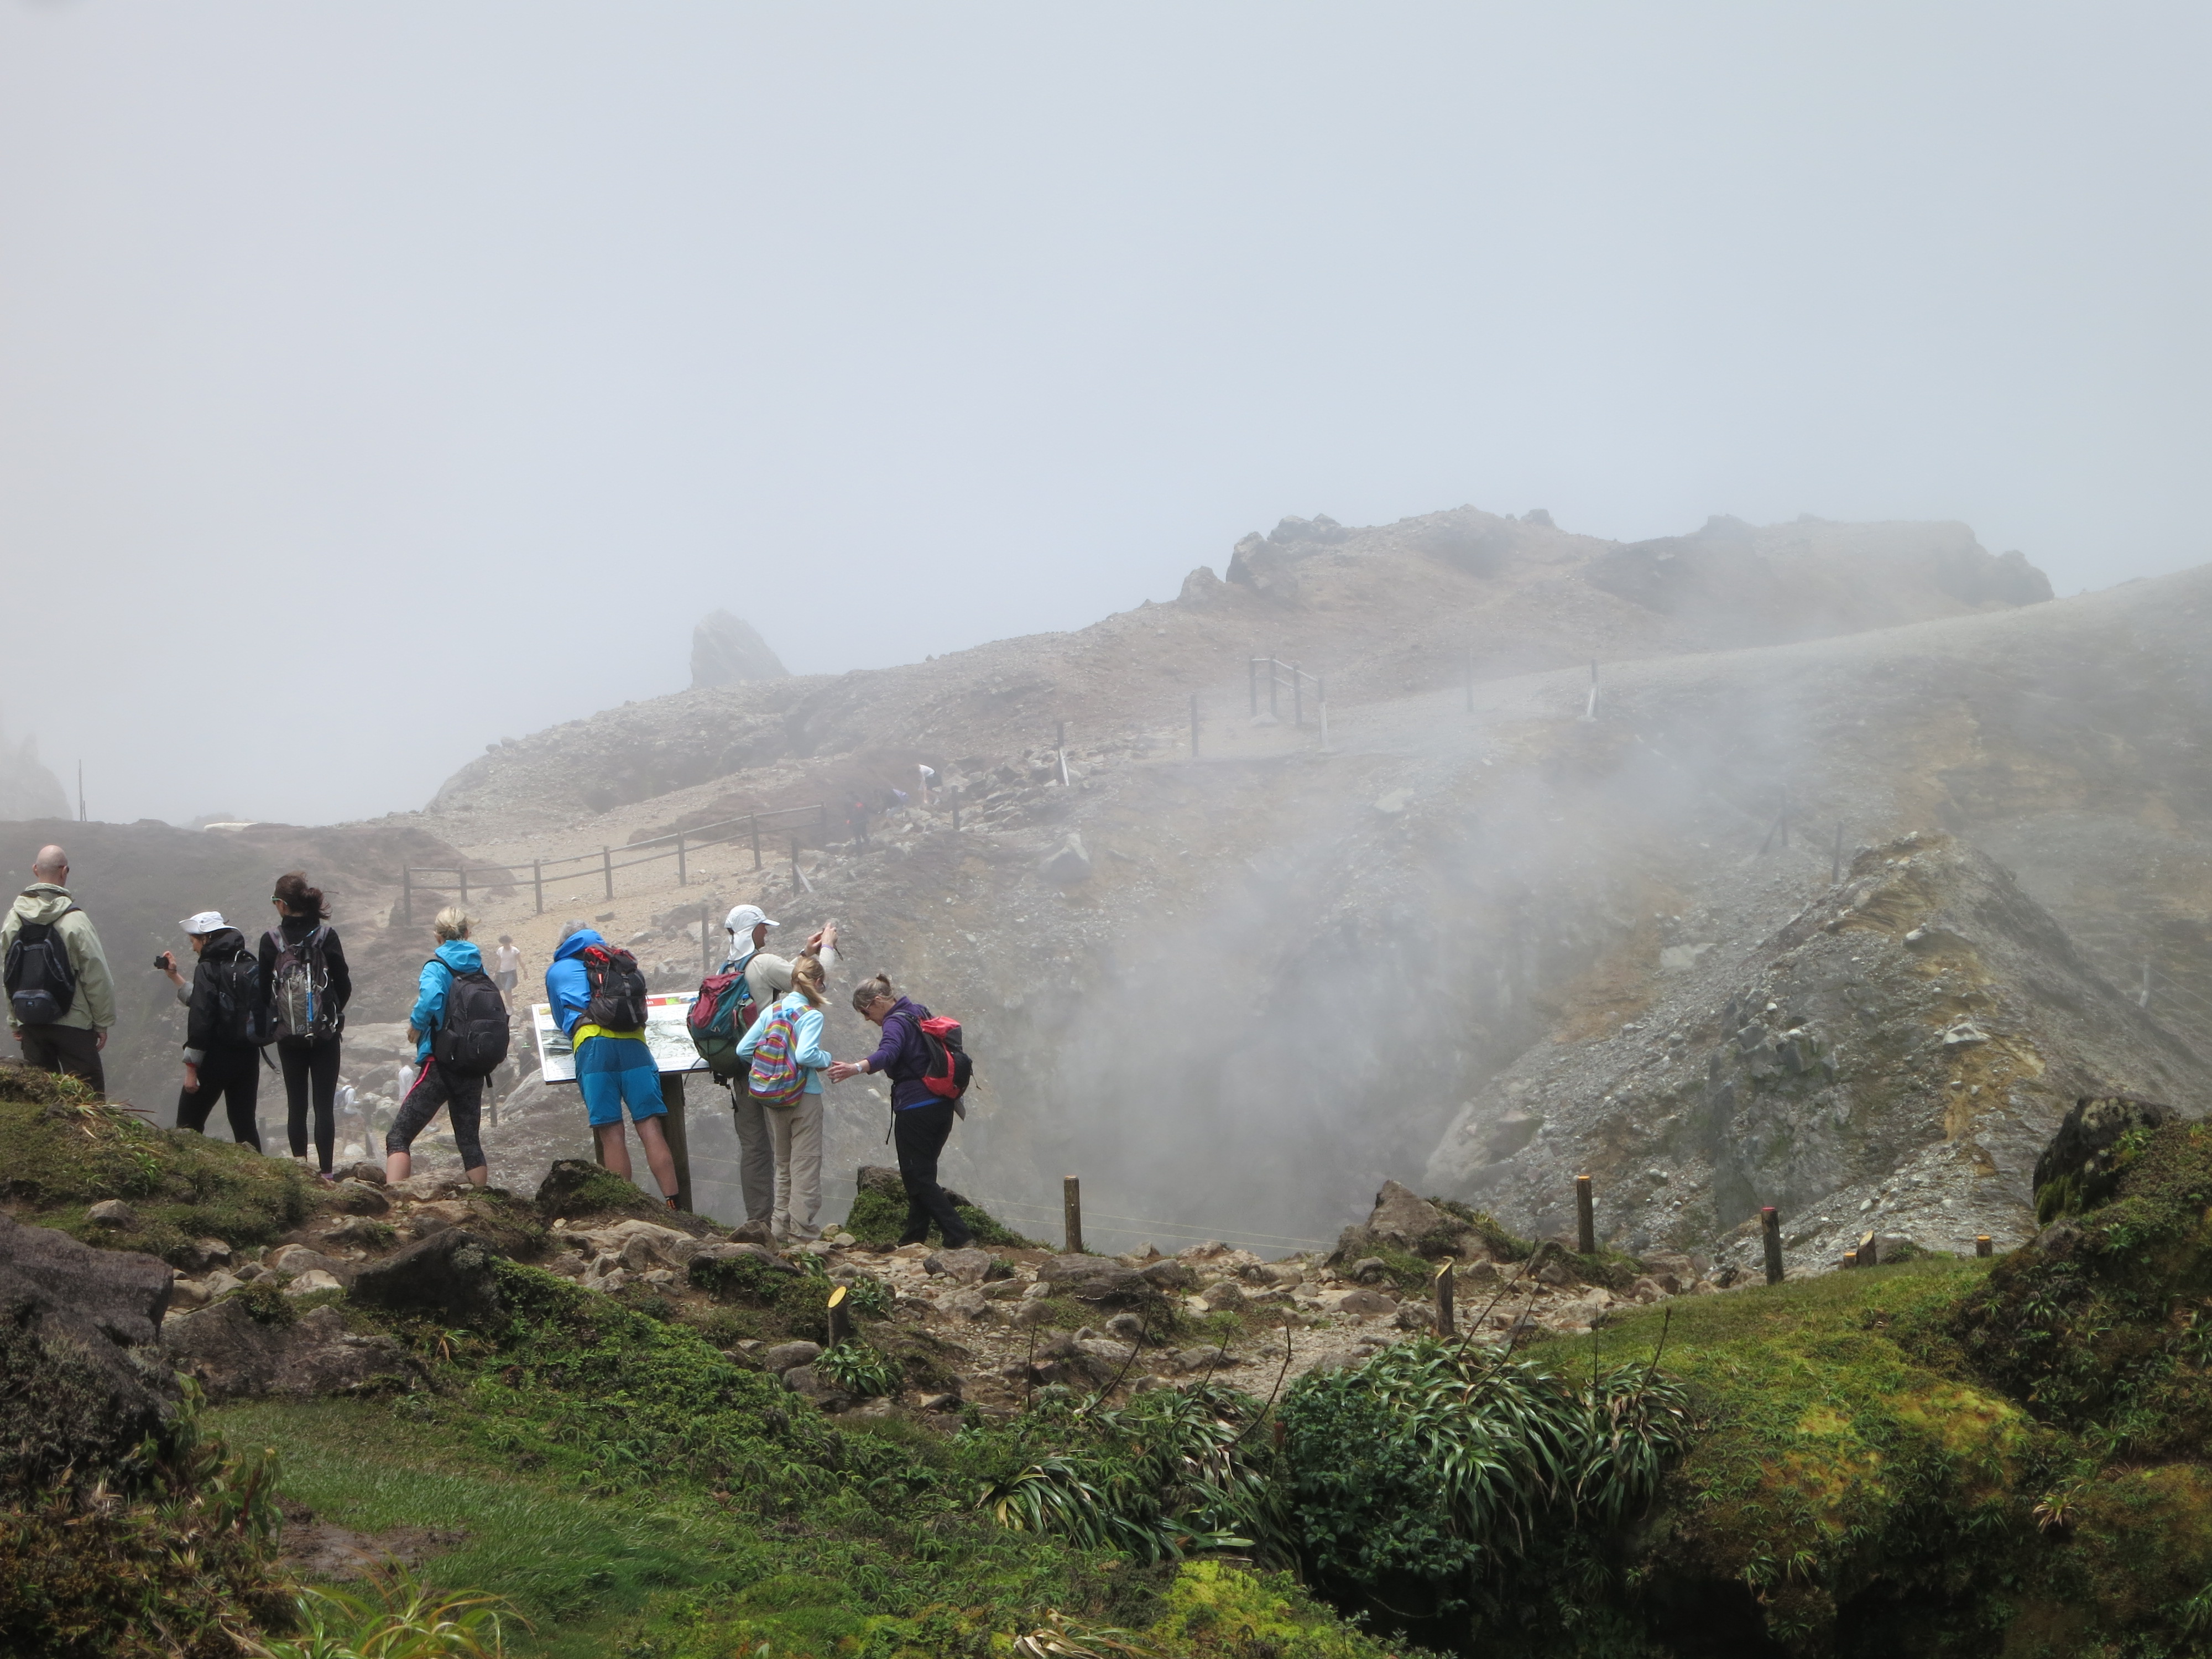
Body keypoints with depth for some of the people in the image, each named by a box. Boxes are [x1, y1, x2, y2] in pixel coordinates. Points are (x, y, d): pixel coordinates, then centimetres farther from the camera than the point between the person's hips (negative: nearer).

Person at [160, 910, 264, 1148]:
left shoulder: (209, 969, -11)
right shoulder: (250, 966, 11)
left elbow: (201, 1021, -18)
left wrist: (191, 1068, -14)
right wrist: (174, 975, 28)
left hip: (217, 1057, -7)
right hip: (249, 1055, 7)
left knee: (188, 1124, 3)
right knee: (245, 1123, 11)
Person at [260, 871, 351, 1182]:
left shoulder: (271, 940, -6)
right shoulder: (326, 936, -7)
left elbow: (264, 988, -1)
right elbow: (344, 985, -3)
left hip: (287, 1035, 1)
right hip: (325, 1033, -1)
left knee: (296, 1102, 12)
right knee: (324, 1103, 2)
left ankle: (300, 1164, 10)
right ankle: (325, 1171, 0)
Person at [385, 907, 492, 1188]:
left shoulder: (437, 967, -8)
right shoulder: (480, 969, 8)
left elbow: (431, 998, -28)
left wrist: (416, 1023, -11)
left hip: (440, 1063, -5)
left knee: (398, 1137, -4)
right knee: (469, 1139, 15)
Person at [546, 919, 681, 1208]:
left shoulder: (556, 971, 24)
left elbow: (561, 1018, 39)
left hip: (592, 1043, -2)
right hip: (632, 1040, 2)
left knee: (611, 1133, -2)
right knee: (649, 1126, -4)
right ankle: (672, 1204, -12)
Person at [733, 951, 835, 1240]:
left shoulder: (771, 1011, 3)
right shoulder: (812, 1015, -13)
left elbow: (743, 1049, 1)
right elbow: (805, 1055, -27)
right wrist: (827, 1058, -8)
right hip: (804, 1096, -6)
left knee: (783, 1162, 17)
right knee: (805, 1162, 2)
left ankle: (781, 1224, 18)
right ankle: (801, 1226, 2)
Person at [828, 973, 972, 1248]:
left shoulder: (896, 1023, -15)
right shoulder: (919, 1012, 14)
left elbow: (887, 1054, -36)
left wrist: (856, 1068, -52)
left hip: (915, 1109, -9)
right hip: (942, 1107, 9)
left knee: (917, 1177, -3)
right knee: (922, 1175, 16)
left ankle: (959, 1236, -11)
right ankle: (914, 1238, 21)